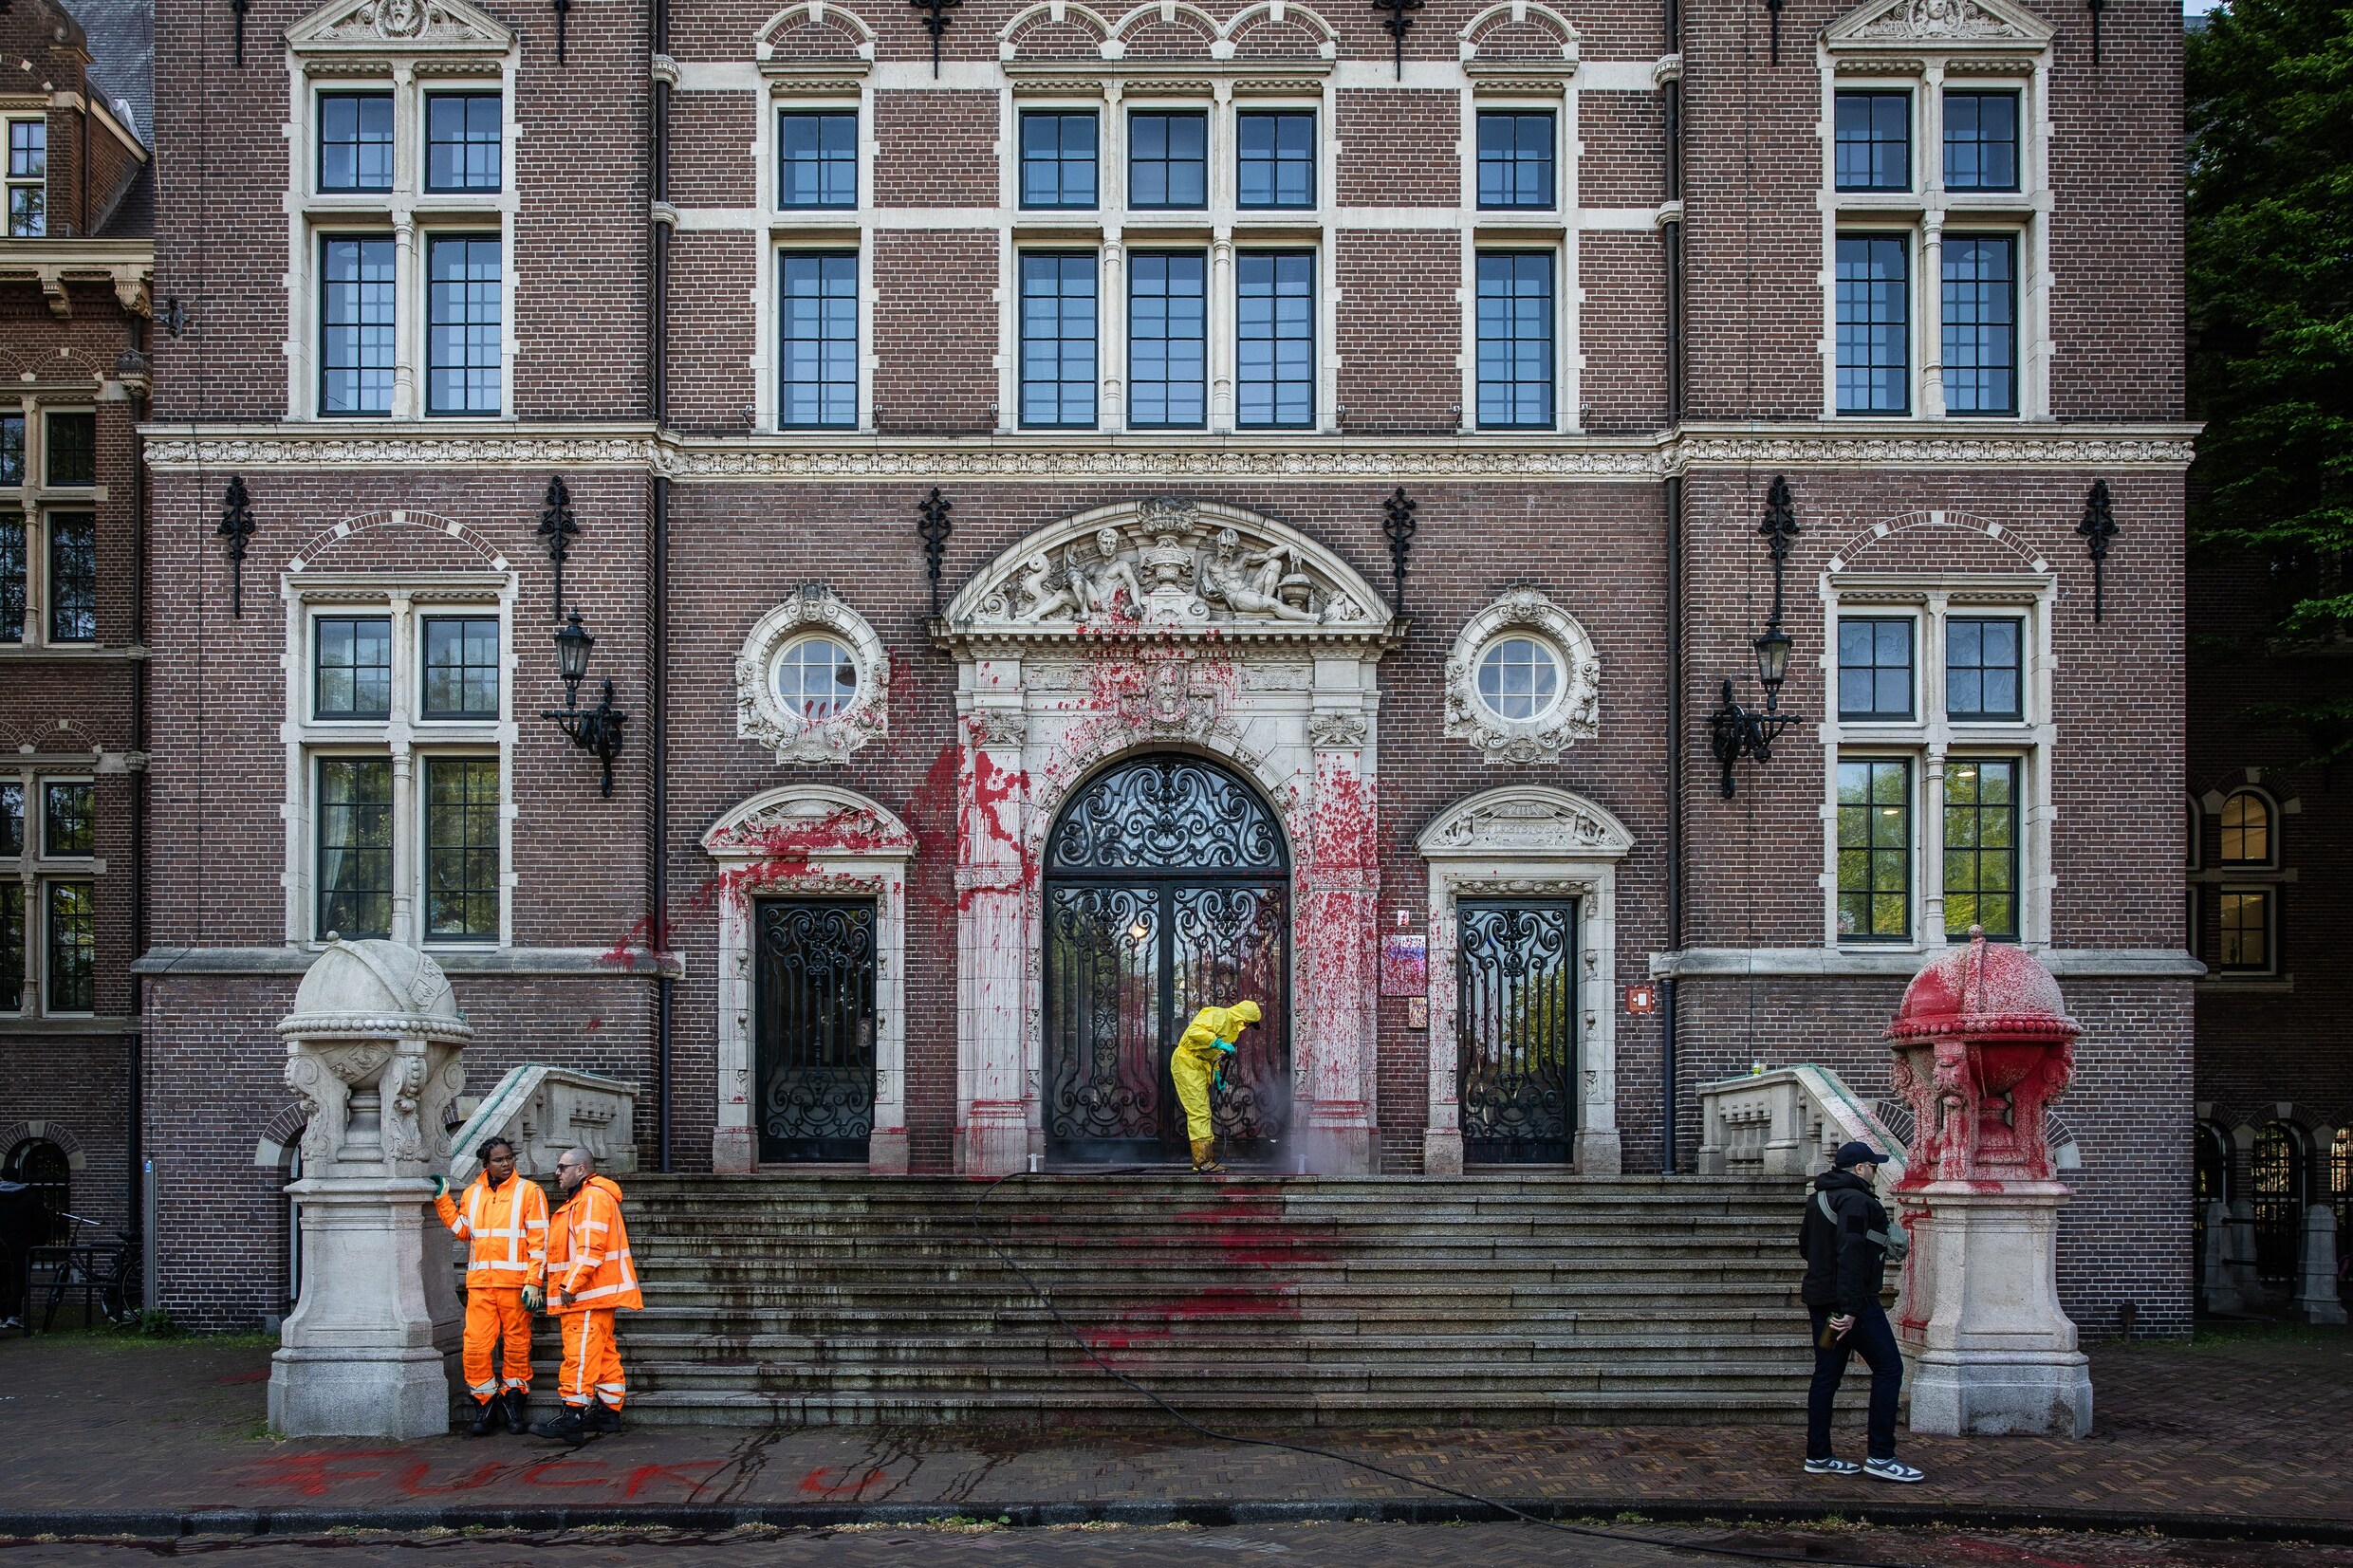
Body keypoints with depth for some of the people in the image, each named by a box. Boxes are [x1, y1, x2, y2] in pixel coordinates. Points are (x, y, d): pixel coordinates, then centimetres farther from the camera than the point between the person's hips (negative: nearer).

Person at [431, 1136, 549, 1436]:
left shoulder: (528, 1192, 1)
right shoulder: (472, 1193, 14)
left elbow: (538, 1240, -2)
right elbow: (463, 1231, 18)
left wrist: (533, 1282, -10)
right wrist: (443, 1199, 13)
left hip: (515, 1283, -3)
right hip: (480, 1283, 3)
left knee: (517, 1344, 3)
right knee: (475, 1346, -3)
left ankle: (513, 1400, 16)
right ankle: (485, 1405, 9)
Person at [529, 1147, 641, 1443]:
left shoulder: (593, 1197, -12)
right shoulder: (579, 1199, 24)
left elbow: (591, 1248, -22)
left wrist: (570, 1285, -23)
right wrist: (567, 1290, 25)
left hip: (589, 1296, -11)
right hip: (586, 1297, 11)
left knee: (580, 1354, -13)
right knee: (603, 1353, 12)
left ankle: (572, 1417, -16)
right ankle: (608, 1412, 15)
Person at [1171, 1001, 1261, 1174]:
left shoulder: (1231, 1027, 18)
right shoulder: (1219, 1016, -14)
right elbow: (1195, 1031, -29)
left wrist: (1217, 1074, 11)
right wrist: (1218, 1043, -27)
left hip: (1199, 1067, 11)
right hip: (1186, 1063, -11)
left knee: (1202, 1114, 11)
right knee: (1199, 1113, -13)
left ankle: (1202, 1161, 14)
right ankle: (1204, 1161, -15)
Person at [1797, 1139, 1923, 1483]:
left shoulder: (1819, 1198, 14)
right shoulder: (1855, 1200, -16)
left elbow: (1805, 1244, 25)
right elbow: (1850, 1254, -25)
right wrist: (1849, 1309, -28)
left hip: (1820, 1298, 10)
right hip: (1854, 1301, -9)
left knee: (1827, 1374, 11)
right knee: (1888, 1368, -2)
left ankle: (1818, 1456, 13)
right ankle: (1881, 1457, -2)